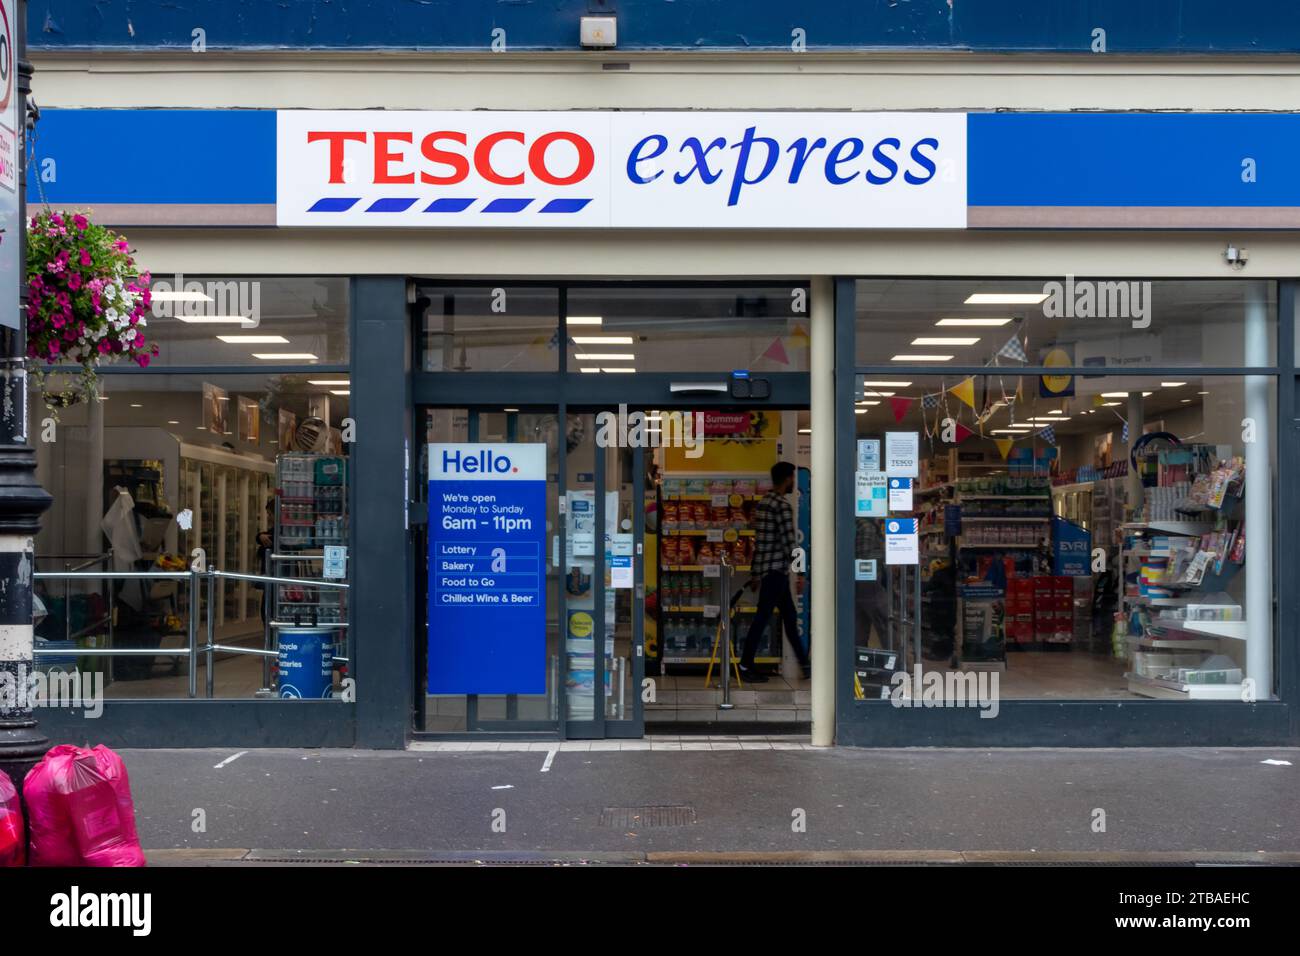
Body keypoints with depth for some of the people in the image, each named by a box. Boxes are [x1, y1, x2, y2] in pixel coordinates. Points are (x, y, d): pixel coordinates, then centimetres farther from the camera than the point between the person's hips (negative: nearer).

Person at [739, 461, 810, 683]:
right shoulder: (783, 506, -16)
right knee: (762, 618, -3)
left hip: (766, 568, 9)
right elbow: (789, 543, -18)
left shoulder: (763, 502, 12)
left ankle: (804, 664, 20)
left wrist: (755, 573, 18)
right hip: (776, 570, -9)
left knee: (789, 615, 14)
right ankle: (745, 667, 1)